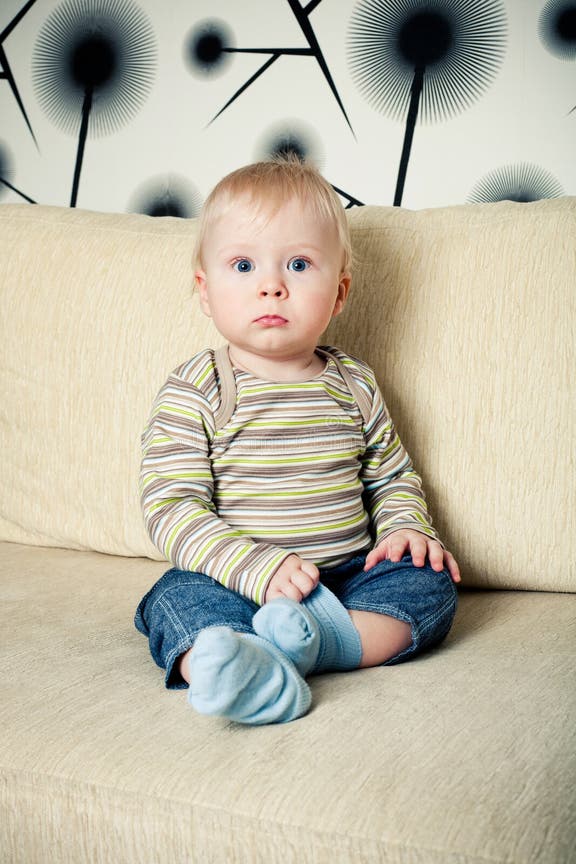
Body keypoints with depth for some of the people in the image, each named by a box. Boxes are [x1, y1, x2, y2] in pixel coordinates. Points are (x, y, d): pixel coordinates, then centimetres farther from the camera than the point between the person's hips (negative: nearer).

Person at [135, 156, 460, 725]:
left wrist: (406, 529, -2)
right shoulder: (193, 392, -6)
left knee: (431, 582, -17)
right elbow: (171, 507, -14)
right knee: (177, 597, -30)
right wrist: (258, 567, -27)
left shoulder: (354, 385, 7)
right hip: (236, 588, -3)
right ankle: (257, 677, -55)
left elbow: (392, 477, 20)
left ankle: (324, 641, -35)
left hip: (350, 577, 4)